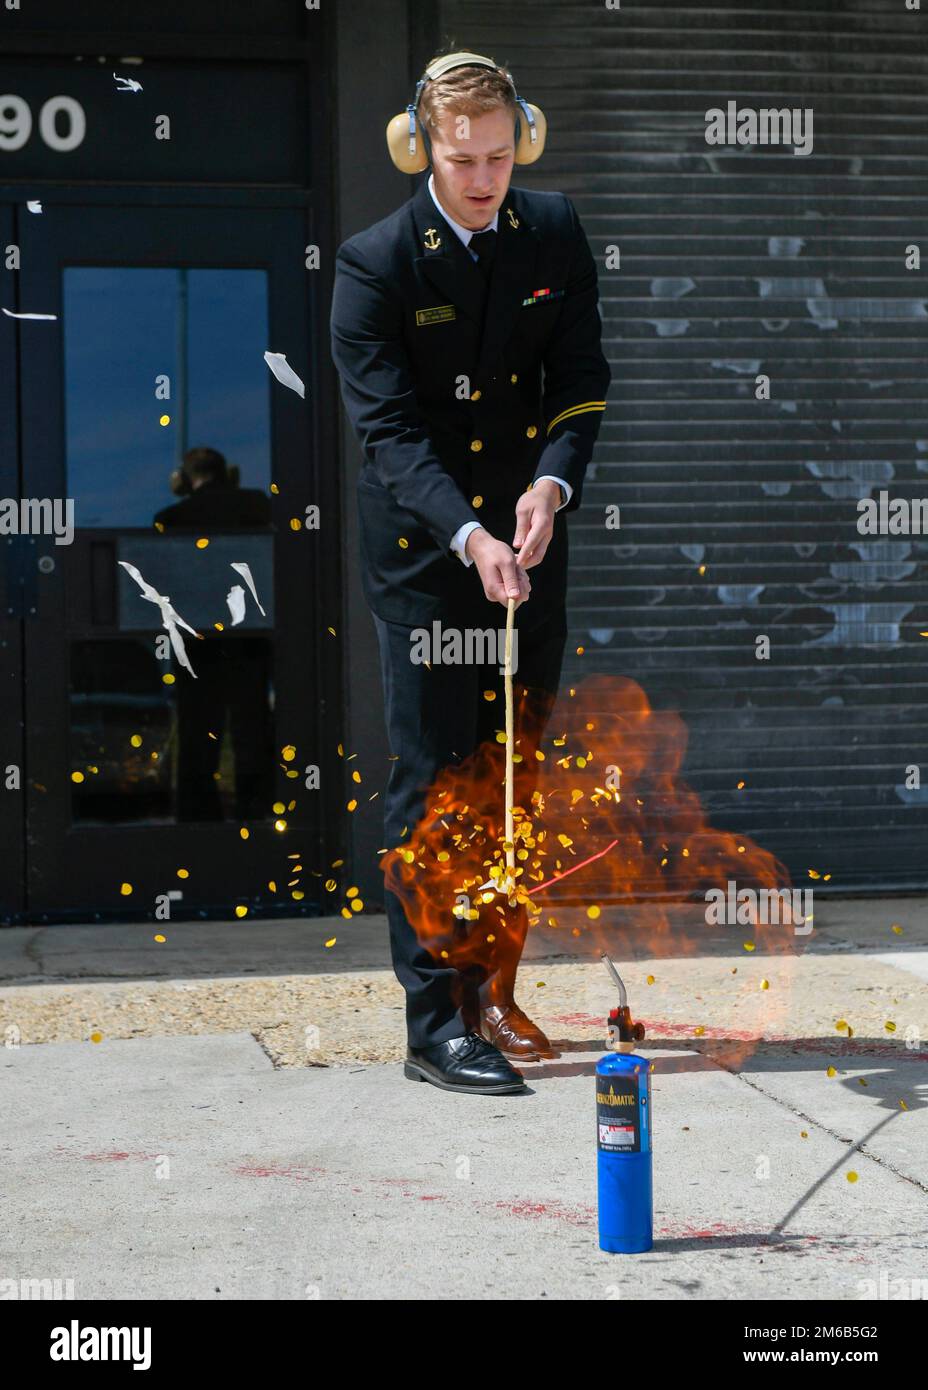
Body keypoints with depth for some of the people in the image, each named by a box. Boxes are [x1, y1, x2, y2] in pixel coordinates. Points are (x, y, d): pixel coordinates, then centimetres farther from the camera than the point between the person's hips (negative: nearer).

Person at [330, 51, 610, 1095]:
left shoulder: (554, 235, 3)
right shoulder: (376, 263, -11)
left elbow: (581, 380, 4)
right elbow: (389, 428, -16)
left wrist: (553, 481, -16)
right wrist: (467, 537, -29)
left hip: (528, 547, 5)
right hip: (420, 557, -4)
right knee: (432, 780, -5)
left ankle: (495, 991, 24)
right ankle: (435, 1023, -1)